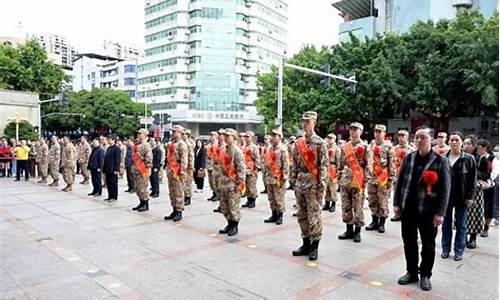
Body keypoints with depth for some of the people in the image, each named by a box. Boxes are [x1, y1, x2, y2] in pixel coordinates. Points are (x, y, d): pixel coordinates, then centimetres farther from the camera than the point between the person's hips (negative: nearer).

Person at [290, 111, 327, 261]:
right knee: (302, 215, 12)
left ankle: (314, 247, 12)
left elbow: (324, 165, -10)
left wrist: (322, 185, -15)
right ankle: (306, 244, 24)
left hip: (313, 184, -6)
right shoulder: (298, 143, 10)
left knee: (314, 216, 0)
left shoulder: (320, 142, -6)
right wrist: (294, 182, 11)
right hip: (300, 183, 6)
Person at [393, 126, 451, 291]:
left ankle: (425, 275, 28)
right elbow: (400, 181, 8)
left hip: (428, 210, -3)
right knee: (409, 242, 13)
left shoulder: (440, 161, -6)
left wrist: (440, 212, -12)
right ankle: (411, 272, 30)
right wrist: (397, 203, 4)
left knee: (428, 245, 11)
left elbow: (445, 189, -8)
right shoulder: (408, 158, 5)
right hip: (408, 209, 4)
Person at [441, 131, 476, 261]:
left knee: (461, 225, 9)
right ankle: (446, 248, 23)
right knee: (446, 224, 12)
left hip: (461, 197, -1)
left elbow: (472, 179, -3)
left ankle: (459, 251, 20)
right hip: (445, 196, 2)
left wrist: (471, 196, -8)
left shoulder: (468, 158, -3)